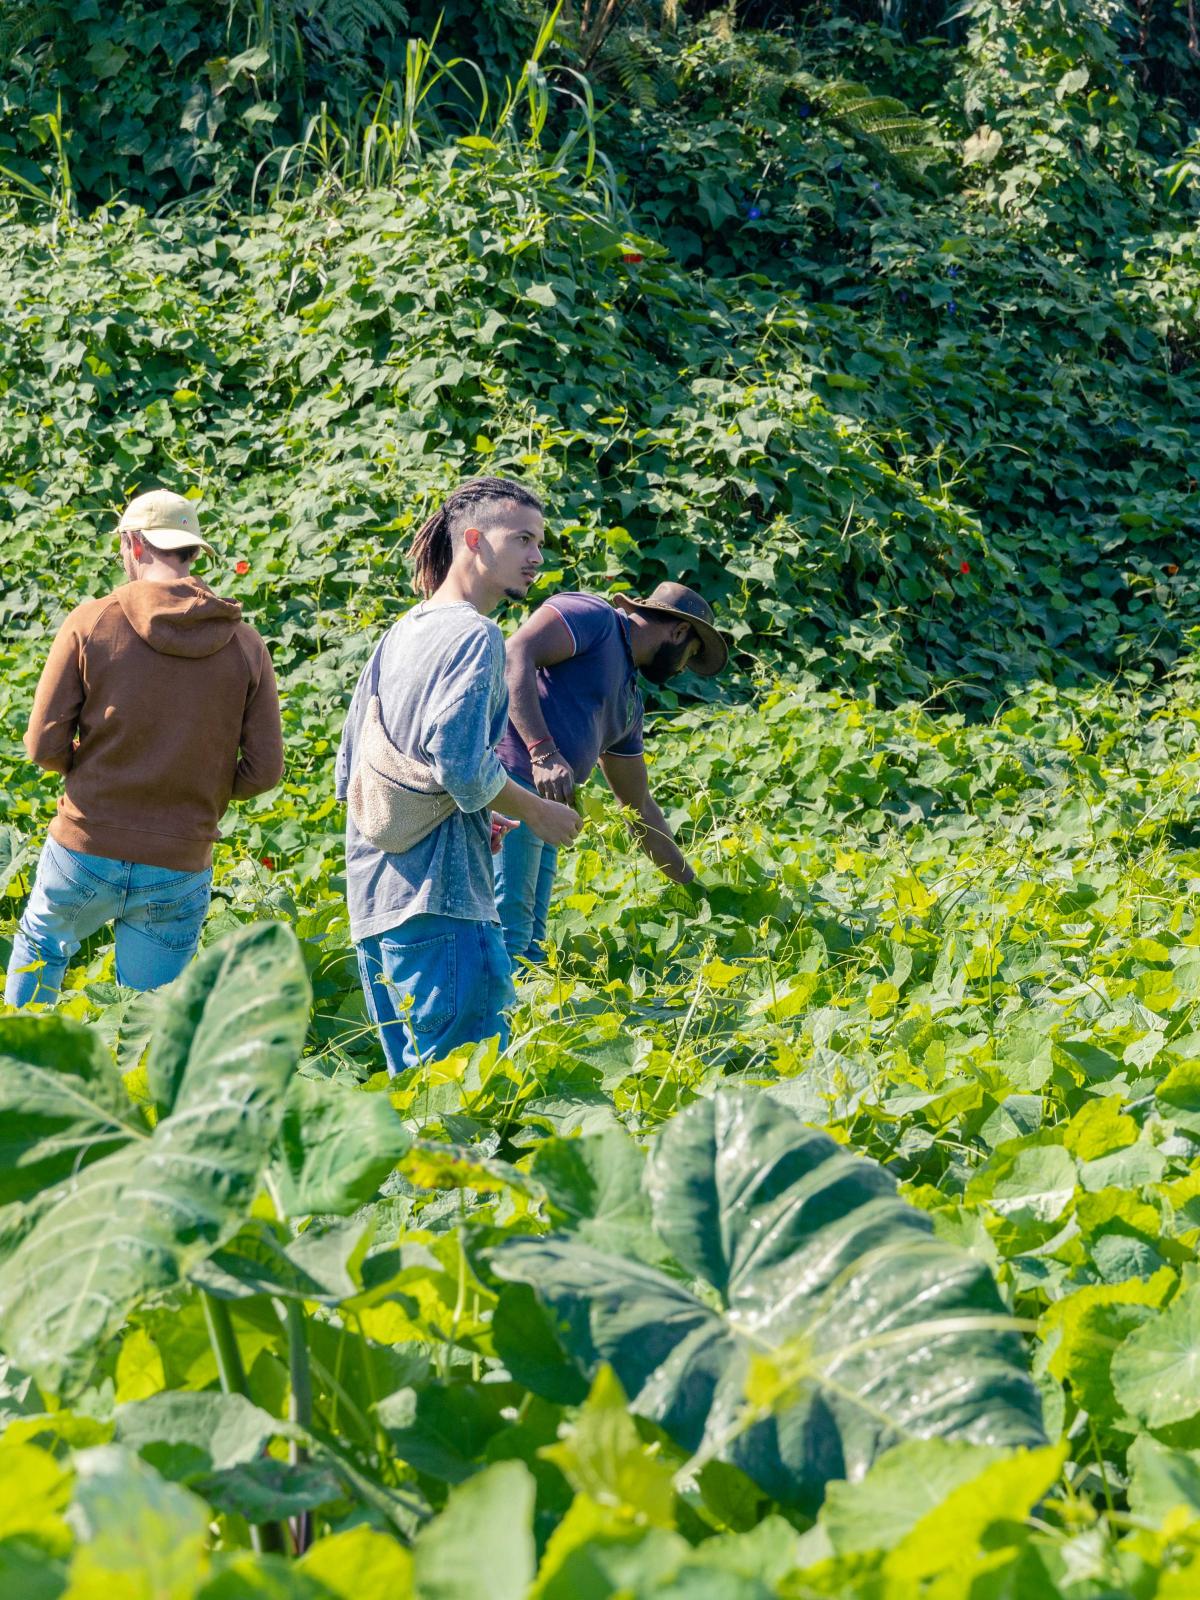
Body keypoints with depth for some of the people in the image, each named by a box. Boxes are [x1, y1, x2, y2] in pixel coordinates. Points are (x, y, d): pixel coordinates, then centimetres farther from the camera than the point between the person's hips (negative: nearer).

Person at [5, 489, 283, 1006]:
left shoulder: (92, 622, -8)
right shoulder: (244, 644, -3)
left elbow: (45, 745, -8)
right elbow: (263, 770, -5)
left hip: (85, 853, -1)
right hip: (179, 868, 1)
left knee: (39, 947, 31)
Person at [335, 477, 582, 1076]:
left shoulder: (398, 633, 17)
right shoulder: (474, 635, -9)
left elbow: (348, 775, 21)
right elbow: (461, 762, -22)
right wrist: (536, 813, -5)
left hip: (371, 902, 9)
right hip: (436, 895, -9)